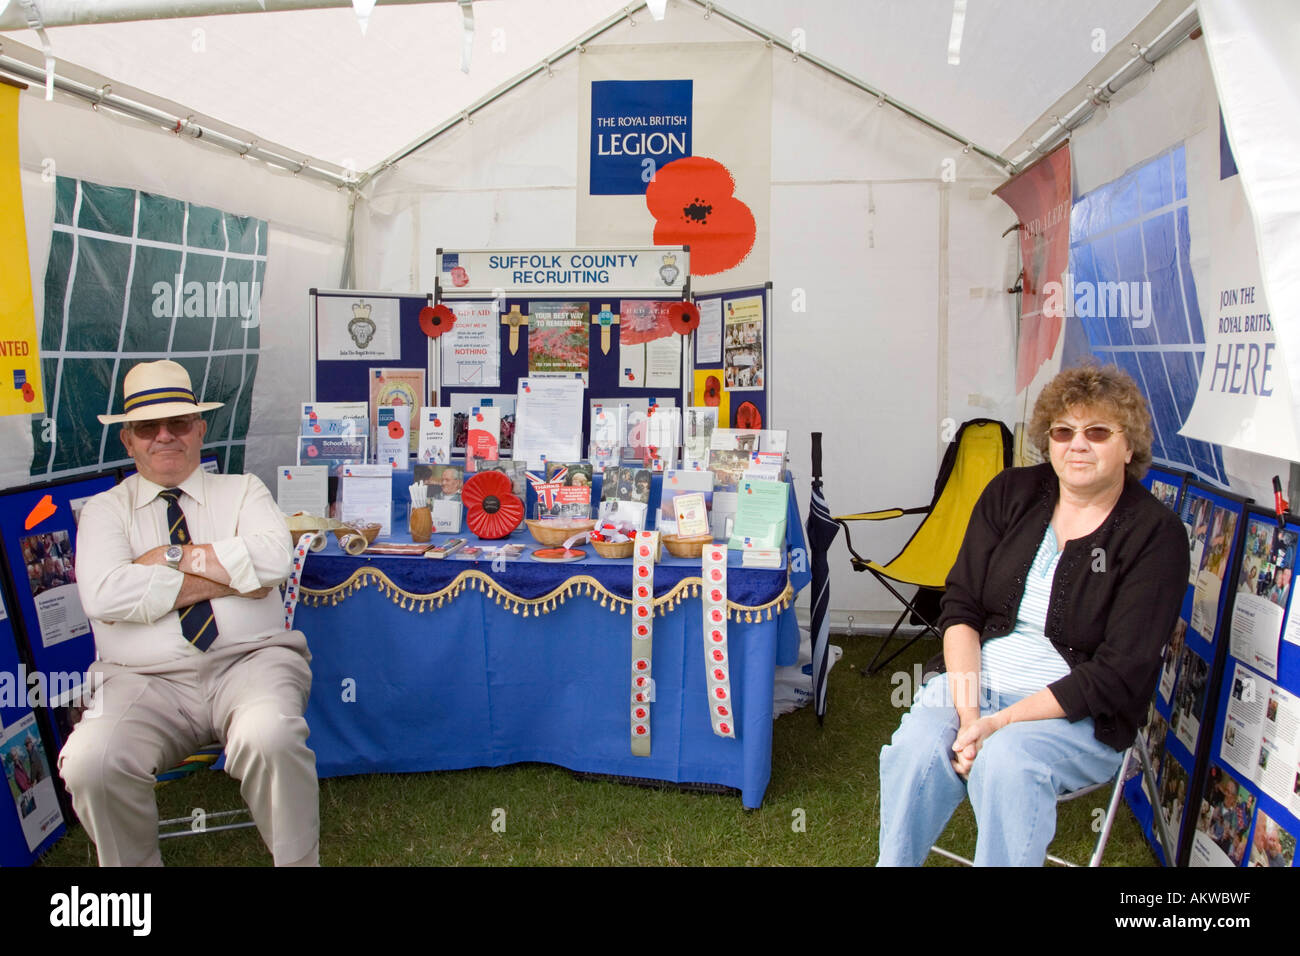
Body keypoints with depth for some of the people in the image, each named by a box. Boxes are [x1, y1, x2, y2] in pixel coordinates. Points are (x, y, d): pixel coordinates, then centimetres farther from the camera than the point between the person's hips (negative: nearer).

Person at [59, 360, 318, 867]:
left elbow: (274, 557, -7)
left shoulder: (242, 490, 14)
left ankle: (299, 861, -8)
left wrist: (171, 556, -6)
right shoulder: (105, 510, 13)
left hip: (249, 663, -1)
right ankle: (135, 863, 3)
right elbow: (104, 596, -8)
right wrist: (233, 576, -8)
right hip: (144, 680, 1)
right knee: (91, 764, -27)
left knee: (270, 739, -32)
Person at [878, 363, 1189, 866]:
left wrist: (1001, 722, -19)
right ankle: (894, 862, -8)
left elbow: (1120, 671, -11)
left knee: (1006, 759, -33)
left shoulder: (1157, 536, -6)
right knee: (915, 747, -27)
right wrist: (967, 709, -14)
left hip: (1079, 712, -3)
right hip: (976, 677, 3)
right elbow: (960, 604, 3)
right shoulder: (1012, 493, 6)